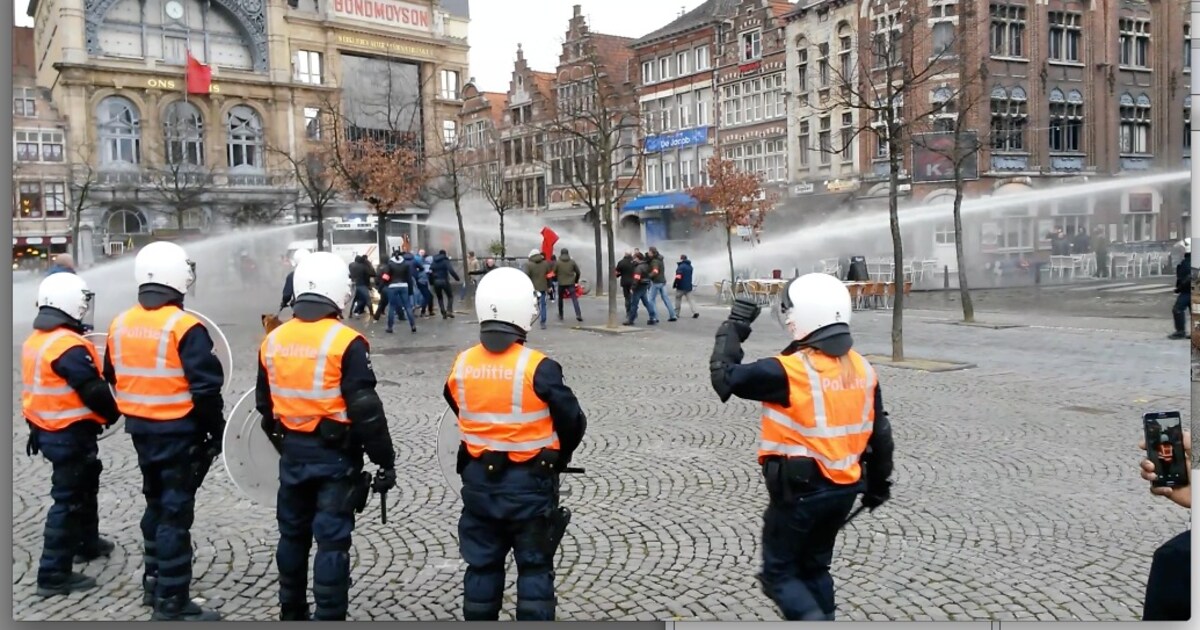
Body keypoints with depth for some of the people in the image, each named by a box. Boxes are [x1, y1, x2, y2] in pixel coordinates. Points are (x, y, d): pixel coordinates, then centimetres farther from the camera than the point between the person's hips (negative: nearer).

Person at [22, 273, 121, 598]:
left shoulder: (35, 341, 7)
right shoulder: (70, 346, -24)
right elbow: (94, 391, -22)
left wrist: (36, 429, 22)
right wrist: (112, 414, -5)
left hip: (47, 430, 10)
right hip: (71, 434, -10)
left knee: (84, 485, 25)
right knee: (68, 500, -2)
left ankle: (87, 543, 41)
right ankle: (53, 574, 3)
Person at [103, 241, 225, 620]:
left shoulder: (120, 325, 5)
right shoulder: (184, 327, -18)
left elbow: (113, 378, 14)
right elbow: (206, 387, -18)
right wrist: (215, 430, -6)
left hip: (140, 429, 7)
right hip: (178, 431, -7)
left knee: (156, 503, 22)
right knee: (175, 512, -1)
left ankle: (154, 582, 34)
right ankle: (171, 602, 5)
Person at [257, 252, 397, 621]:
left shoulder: (273, 340, 3)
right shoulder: (345, 342, -17)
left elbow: (264, 404, 14)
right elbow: (366, 410, -18)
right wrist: (385, 460, -10)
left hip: (292, 453, 6)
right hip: (335, 455, -6)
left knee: (293, 534, 19)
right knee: (332, 541, 0)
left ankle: (291, 612, 33)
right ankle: (328, 617, 6)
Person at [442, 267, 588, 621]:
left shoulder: (461, 367, -5)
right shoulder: (538, 368, -19)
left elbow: (463, 414, 8)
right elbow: (572, 423, -10)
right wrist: (559, 456, 10)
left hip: (478, 480, 4)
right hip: (529, 482, -4)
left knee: (482, 565, 17)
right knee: (534, 568, 9)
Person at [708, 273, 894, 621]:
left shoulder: (789, 371, -21)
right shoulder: (862, 368, 1)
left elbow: (724, 376, -15)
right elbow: (879, 432, 9)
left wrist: (733, 327, -4)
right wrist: (878, 481, 22)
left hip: (799, 490, -7)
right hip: (844, 489, 7)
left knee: (778, 572, 8)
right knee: (815, 566, 22)